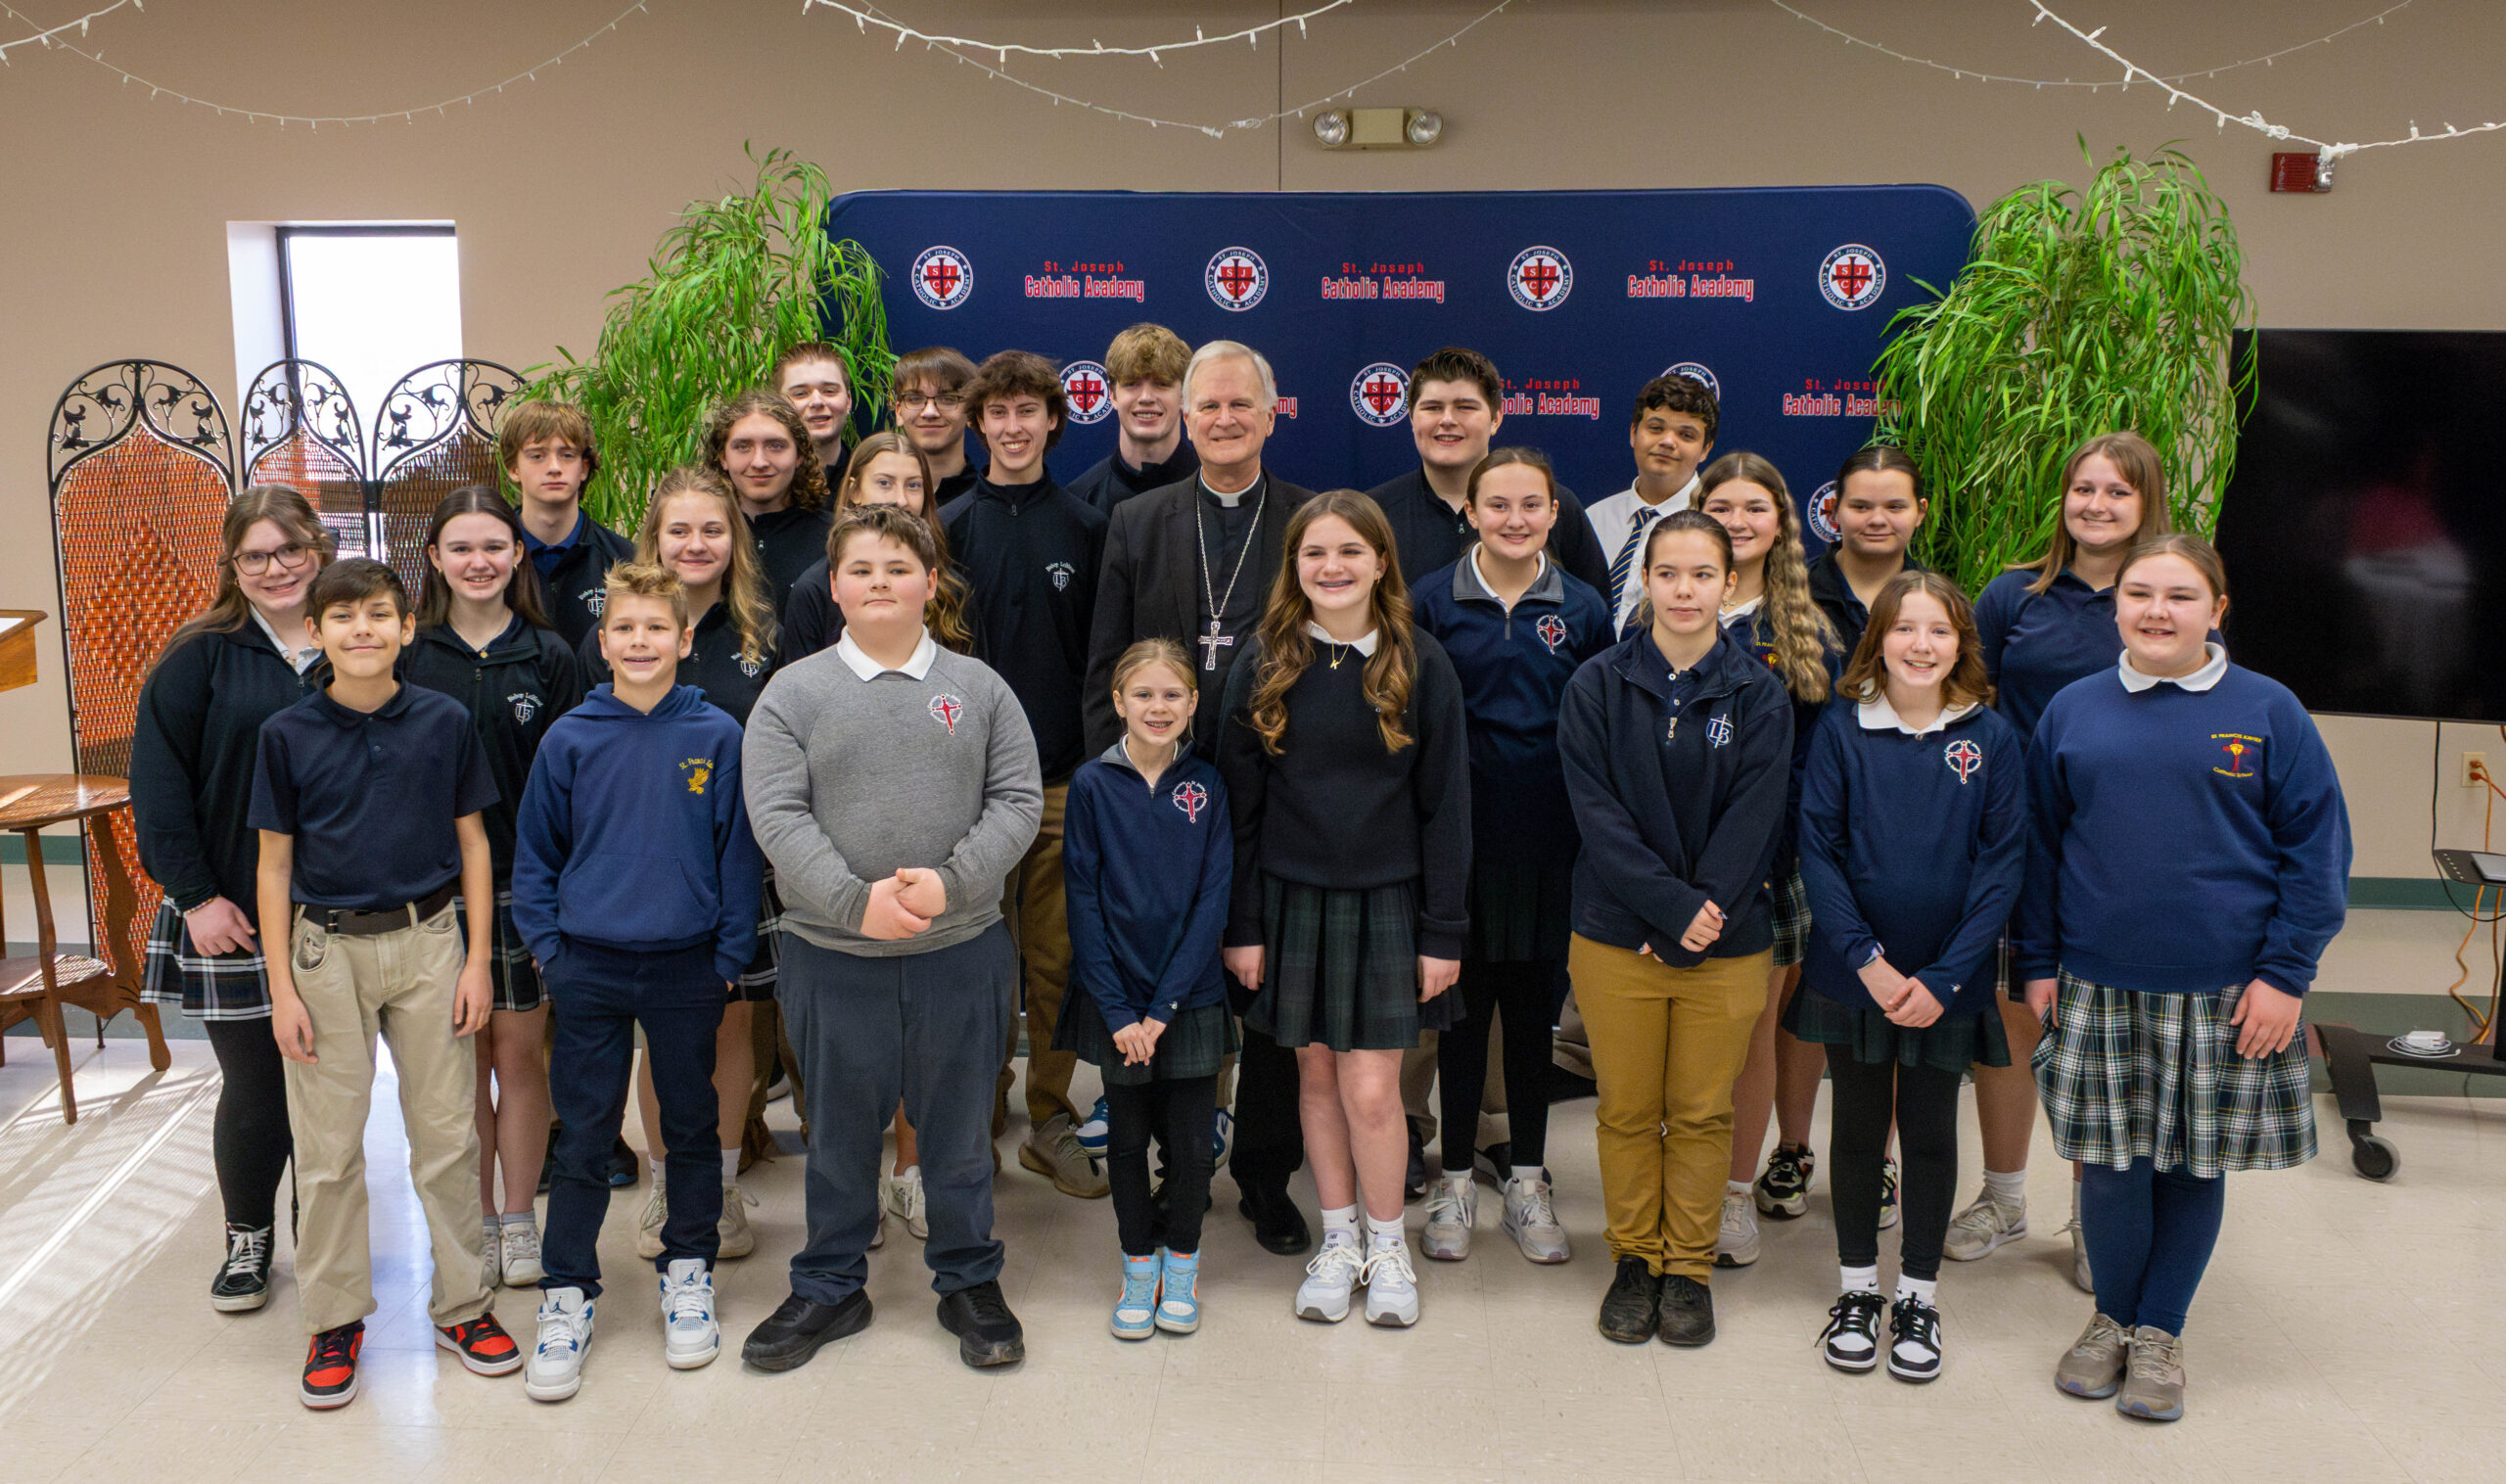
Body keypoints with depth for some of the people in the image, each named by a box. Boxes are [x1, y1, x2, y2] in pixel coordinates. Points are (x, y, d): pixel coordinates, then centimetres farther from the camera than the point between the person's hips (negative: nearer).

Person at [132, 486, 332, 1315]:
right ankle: (246, 1240, 27)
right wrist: (195, 895, -10)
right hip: (232, 919, -2)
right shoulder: (202, 657, -1)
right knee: (254, 1087, 5)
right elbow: (158, 782, -5)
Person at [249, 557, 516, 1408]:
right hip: (327, 951, 0)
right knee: (329, 1146, 6)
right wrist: (282, 987, -3)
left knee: (447, 1135, 8)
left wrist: (478, 960, -1)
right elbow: (274, 865, 1)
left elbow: (473, 844, 4)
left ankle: (460, 1304, 22)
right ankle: (334, 1319, 21)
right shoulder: (288, 734, -3)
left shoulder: (445, 722, -2)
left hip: (428, 941, 1)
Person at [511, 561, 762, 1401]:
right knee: (584, 1138, 6)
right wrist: (549, 949, -1)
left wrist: (730, 956, -2)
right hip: (592, 968, 0)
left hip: (687, 967, 0)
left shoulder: (718, 737, -5)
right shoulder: (570, 740, -3)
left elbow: (737, 854, 0)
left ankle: (688, 1272, 30)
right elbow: (534, 856, 5)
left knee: (691, 1125, 13)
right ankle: (567, 1296, 18)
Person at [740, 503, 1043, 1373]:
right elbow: (778, 816, -8)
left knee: (959, 1129, 12)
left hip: (962, 951, 1)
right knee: (839, 1131, 13)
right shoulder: (793, 694, 1)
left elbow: (1018, 801, 0)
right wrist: (855, 900, -19)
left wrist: (952, 882, -16)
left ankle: (969, 1281, 29)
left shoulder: (979, 688, 5)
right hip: (832, 955, 0)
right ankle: (830, 1288, 30)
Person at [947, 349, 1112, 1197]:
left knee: (1058, 958, 2)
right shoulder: (949, 529, 5)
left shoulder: (1085, 529, 7)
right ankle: (980, 1112, 20)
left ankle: (1051, 1120, 14)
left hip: (1064, 779, 1)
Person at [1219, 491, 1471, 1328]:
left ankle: (1388, 1247, 19)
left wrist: (1444, 931, -4)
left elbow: (1445, 805, -1)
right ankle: (1338, 1243, 27)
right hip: (1292, 900, 2)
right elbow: (1239, 802, 3)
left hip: (1388, 901, -2)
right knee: (1316, 1077, 10)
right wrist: (1242, 923, -1)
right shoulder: (1265, 665, 2)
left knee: (1371, 1090, -3)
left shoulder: (1420, 664, -2)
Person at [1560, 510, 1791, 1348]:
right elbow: (1598, 813, -8)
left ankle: (1690, 1266, 26)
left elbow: (1753, 821, -4)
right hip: (1616, 935, 0)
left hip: (1727, 943, 0)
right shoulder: (1597, 686, -2)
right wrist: (1672, 906, -16)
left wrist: (1704, 912, -15)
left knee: (1702, 1114, 10)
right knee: (1627, 1111, 10)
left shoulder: (1759, 695, 0)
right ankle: (1635, 1259, 28)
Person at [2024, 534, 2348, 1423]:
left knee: (2196, 1166, 9)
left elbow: (2316, 849, -1)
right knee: (2111, 1165, 6)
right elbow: (2040, 844, 10)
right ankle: (2113, 1319, 27)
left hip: (2225, 995, -1)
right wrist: (2037, 962, 6)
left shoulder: (2269, 713, -2)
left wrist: (2285, 973, -7)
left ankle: (2160, 1332, 25)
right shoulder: (2073, 713, 4)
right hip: (2099, 989, 1)